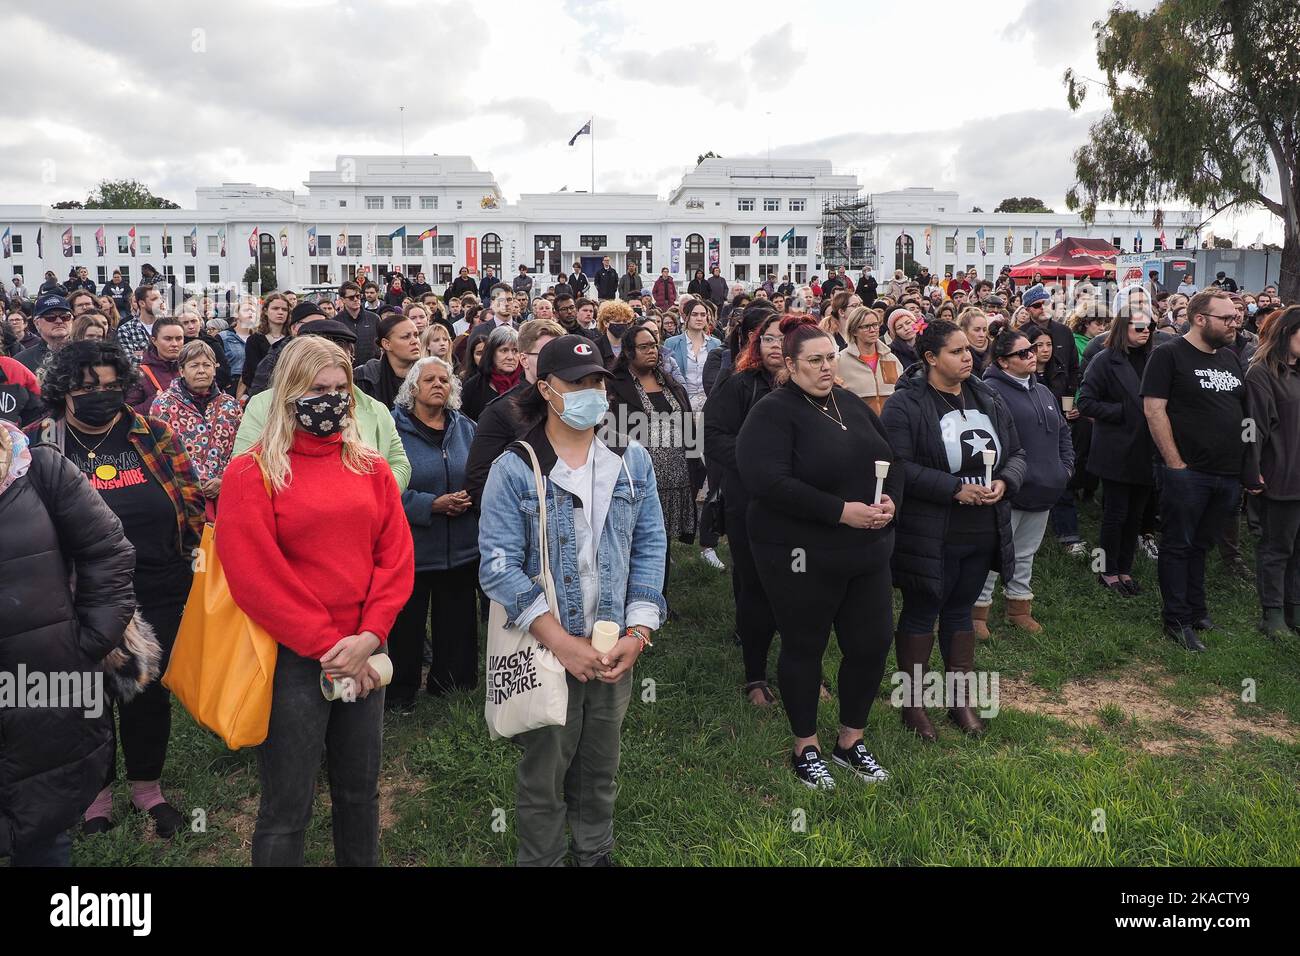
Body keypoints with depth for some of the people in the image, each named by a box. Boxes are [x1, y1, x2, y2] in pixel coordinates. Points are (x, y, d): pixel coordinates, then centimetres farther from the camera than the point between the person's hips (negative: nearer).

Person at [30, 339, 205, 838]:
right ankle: (96, 794, 38)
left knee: (150, 693, 13)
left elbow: (191, 502, 5)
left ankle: (147, 787, 36)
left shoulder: (153, 435, 1)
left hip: (157, 599, 1)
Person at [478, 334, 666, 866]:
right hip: (545, 651, -3)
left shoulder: (633, 462, 2)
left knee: (601, 768, 20)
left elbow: (649, 547, 2)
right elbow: (499, 567, -16)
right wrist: (564, 643, -20)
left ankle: (596, 854, 42)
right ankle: (539, 859, 36)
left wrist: (638, 632, -8)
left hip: (615, 650, 4)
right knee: (543, 774, 12)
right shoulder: (514, 470, -10)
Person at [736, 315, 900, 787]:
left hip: (867, 551, 7)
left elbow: (890, 459, 16)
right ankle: (805, 748, 28)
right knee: (804, 647, 9)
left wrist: (889, 499, -6)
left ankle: (851, 740, 32)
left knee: (872, 643, 10)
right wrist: (841, 510, -23)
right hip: (802, 556, -6)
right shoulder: (773, 412, -12)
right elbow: (767, 481, -25)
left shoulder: (852, 405, 11)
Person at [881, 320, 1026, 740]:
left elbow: (1016, 453, 13)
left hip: (983, 531, 6)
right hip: (928, 535, -6)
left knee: (960, 611, 18)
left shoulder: (987, 399, 9)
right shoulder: (906, 403, -12)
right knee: (920, 614, 8)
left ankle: (960, 699, 31)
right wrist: (955, 489, -24)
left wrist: (1004, 482, -8)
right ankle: (912, 702, 23)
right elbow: (899, 467, -21)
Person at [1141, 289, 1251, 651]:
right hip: (1187, 472, -6)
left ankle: (1196, 610, 28)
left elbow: (1243, 413, 20)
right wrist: (1175, 464, -16)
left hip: (1228, 474, 7)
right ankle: (1177, 621, 11)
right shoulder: (1168, 355, -8)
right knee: (1178, 546, 3)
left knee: (1199, 545, 17)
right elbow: (1154, 409, -14)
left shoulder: (1230, 358, 14)